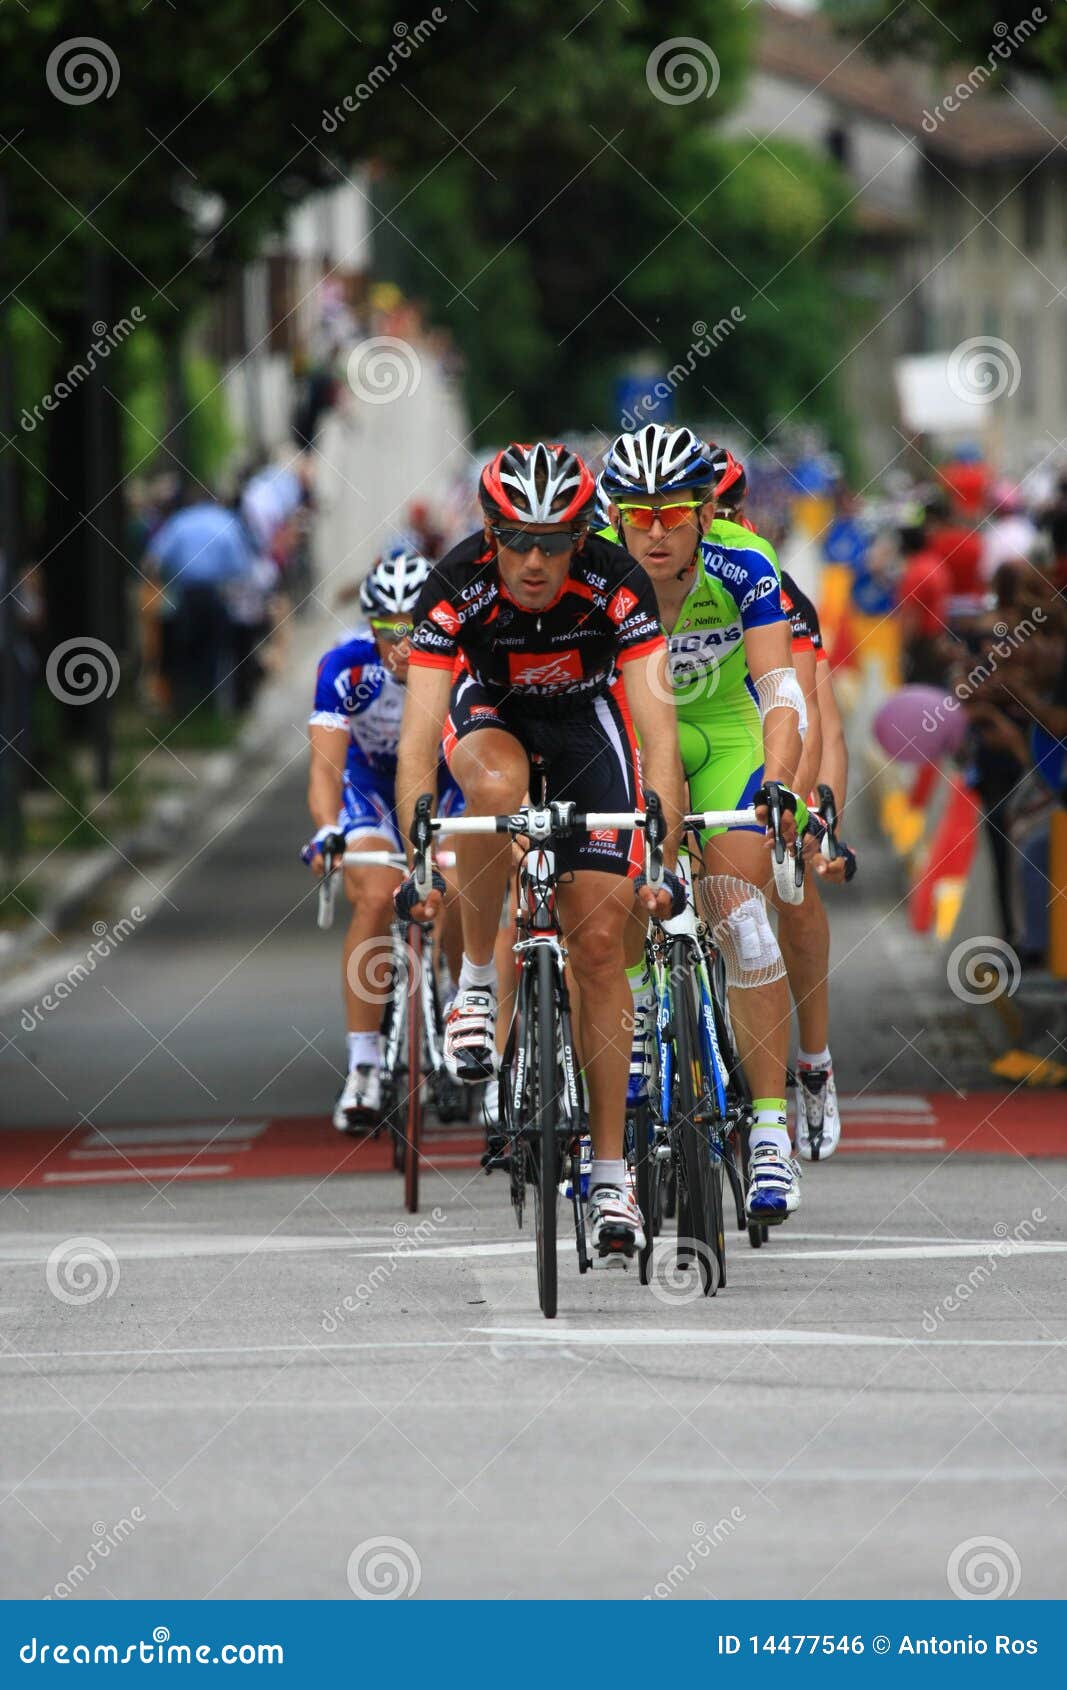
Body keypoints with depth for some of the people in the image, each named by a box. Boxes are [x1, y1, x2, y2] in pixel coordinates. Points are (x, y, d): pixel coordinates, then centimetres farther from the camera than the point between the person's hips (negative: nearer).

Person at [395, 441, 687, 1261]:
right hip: (491, 709, 0)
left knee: (599, 942, -7)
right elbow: (419, 734, -34)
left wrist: (662, 861, -45)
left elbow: (658, 728, -37)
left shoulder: (616, 585, -32)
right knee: (498, 785, -38)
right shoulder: (458, 586, -31)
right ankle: (477, 982, -16)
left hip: (587, 717, 0)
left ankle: (611, 1173, -1)